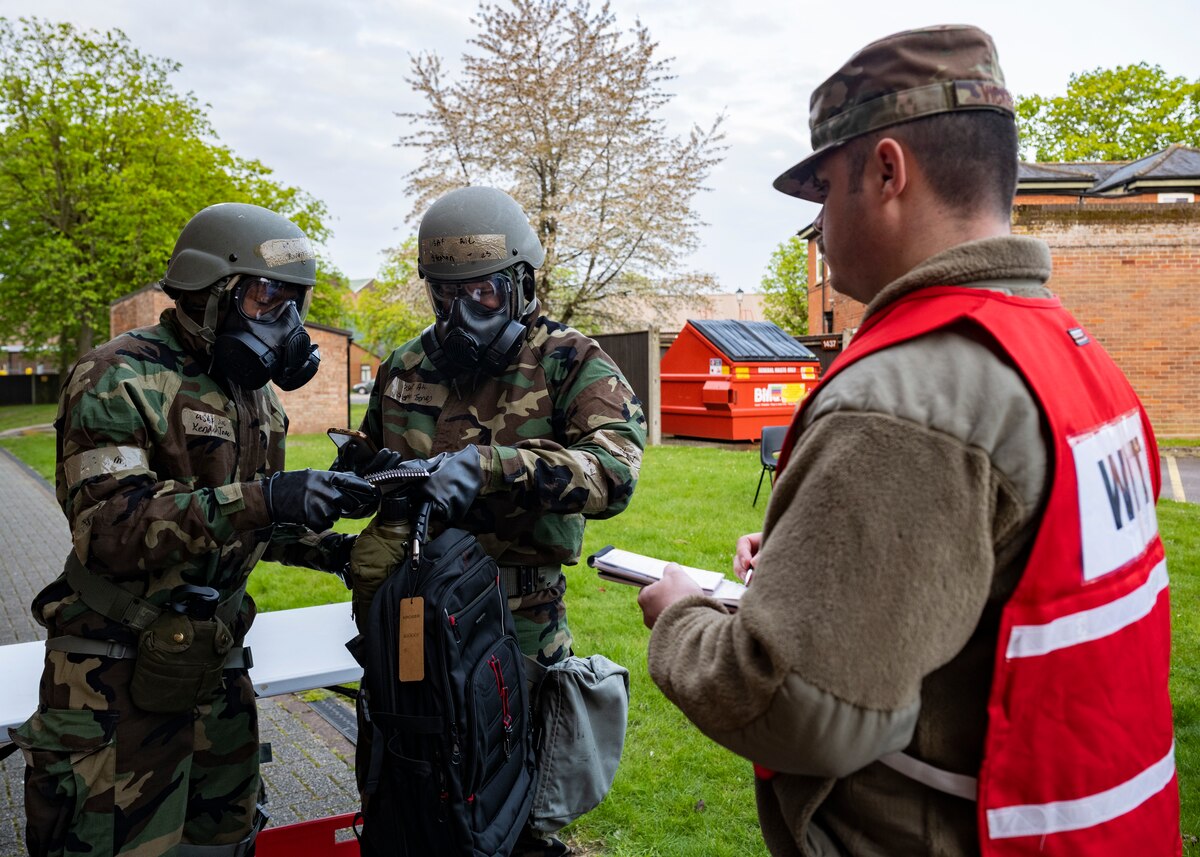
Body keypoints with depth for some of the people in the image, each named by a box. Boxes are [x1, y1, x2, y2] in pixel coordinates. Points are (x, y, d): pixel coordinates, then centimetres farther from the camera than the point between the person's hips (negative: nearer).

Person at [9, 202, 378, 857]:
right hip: (120, 680, -7)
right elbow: (107, 529, -28)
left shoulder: (257, 394, 11)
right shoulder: (120, 380, -15)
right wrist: (260, 500, -37)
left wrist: (325, 550, 3)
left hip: (214, 667, 7)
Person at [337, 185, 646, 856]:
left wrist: (487, 465, -35)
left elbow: (615, 469, -24)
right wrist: (364, 469, 0)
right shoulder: (404, 370, 9)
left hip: (519, 625, -4)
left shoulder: (570, 363, -7)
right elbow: (369, 464, 24)